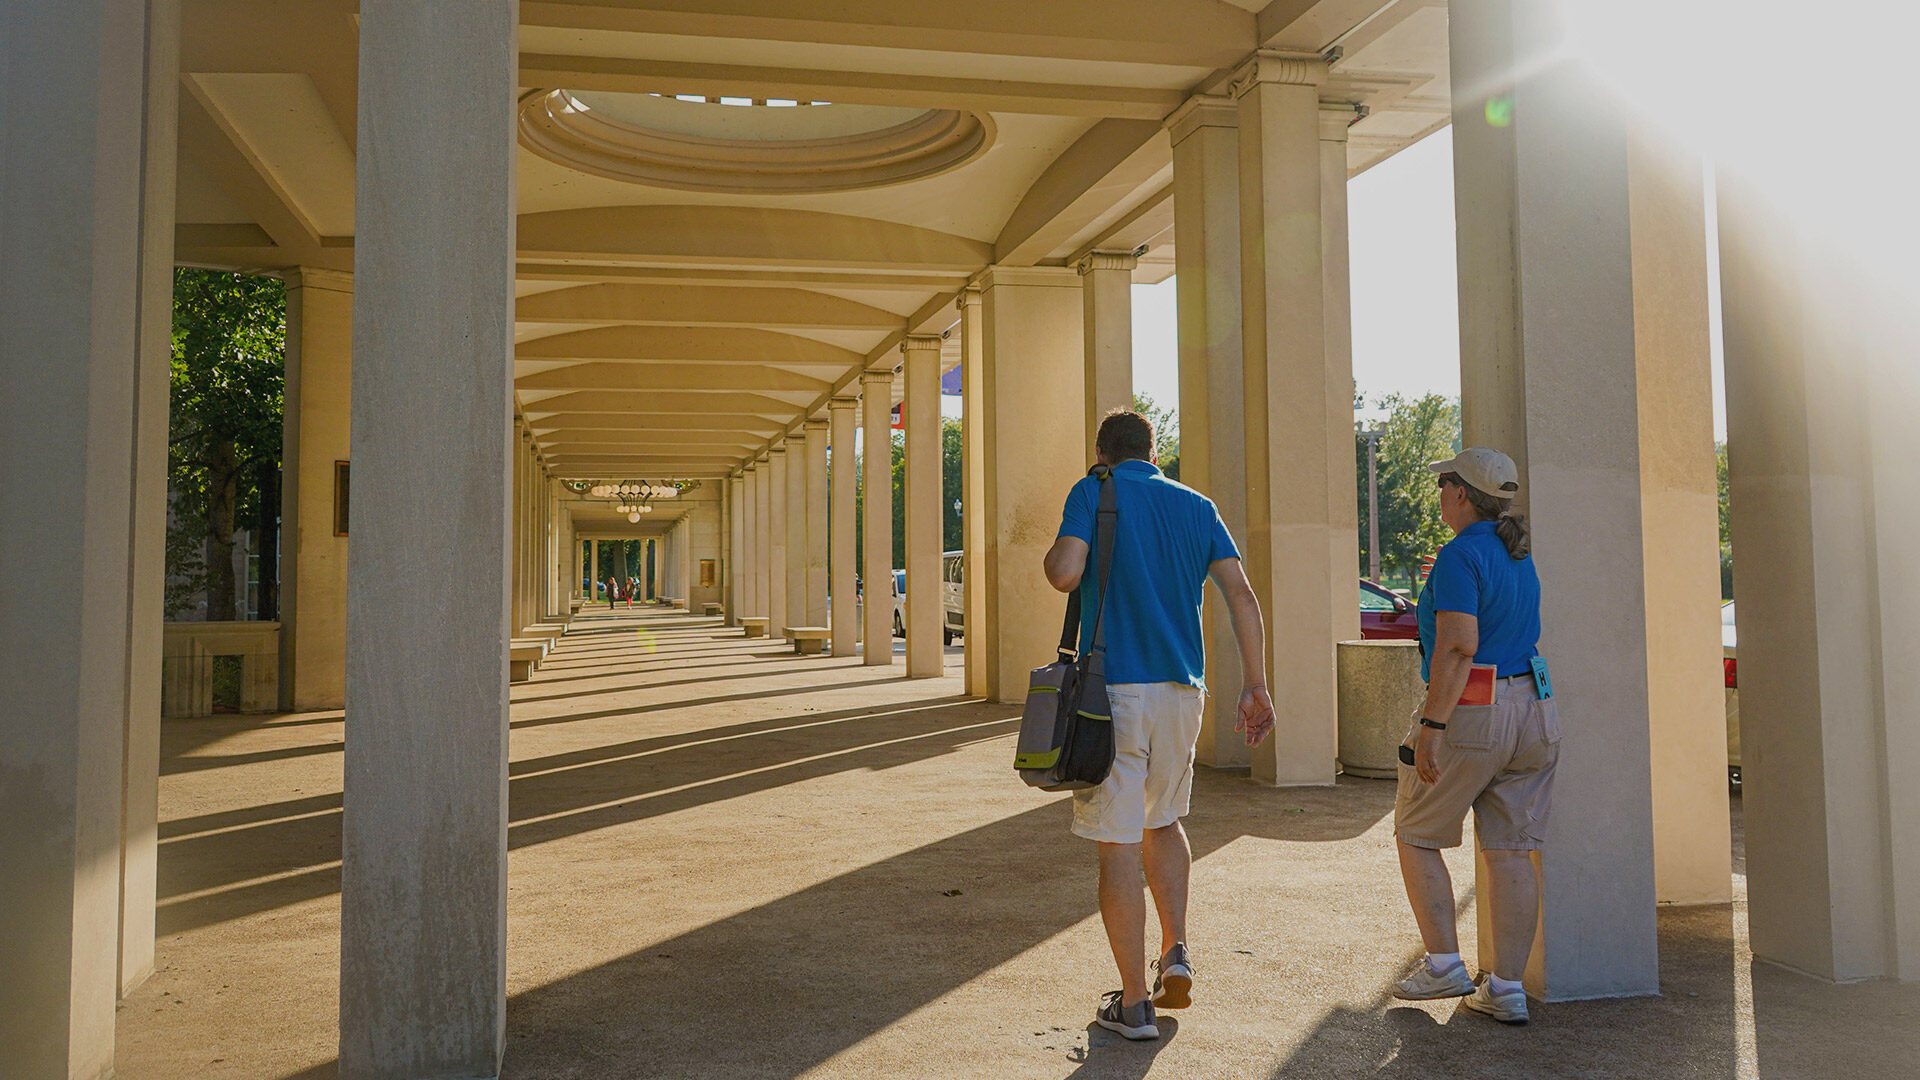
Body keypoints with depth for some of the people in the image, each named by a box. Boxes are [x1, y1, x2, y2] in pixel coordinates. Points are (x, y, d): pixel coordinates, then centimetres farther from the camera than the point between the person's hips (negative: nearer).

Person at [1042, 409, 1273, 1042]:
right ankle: (1176, 953, 17)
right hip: (1182, 687, 5)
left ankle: (1134, 1002, 6)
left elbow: (1065, 574, -17)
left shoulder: (1094, 492, -1)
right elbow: (1242, 596, 3)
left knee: (1117, 843, 1)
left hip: (1114, 687, -5)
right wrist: (1255, 686, 4)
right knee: (1163, 819, 25)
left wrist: (1052, 554, 7)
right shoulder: (1196, 506, 11)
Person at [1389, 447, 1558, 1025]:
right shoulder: (1520, 556, 13)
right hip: (1532, 712, 8)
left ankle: (1444, 965, 8)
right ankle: (1506, 989, 10)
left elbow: (1458, 647, -22)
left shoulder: (1460, 556, -14)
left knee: (1416, 837, 9)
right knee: (1511, 851, 7)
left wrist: (1432, 726, -23)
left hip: (1468, 715, -8)